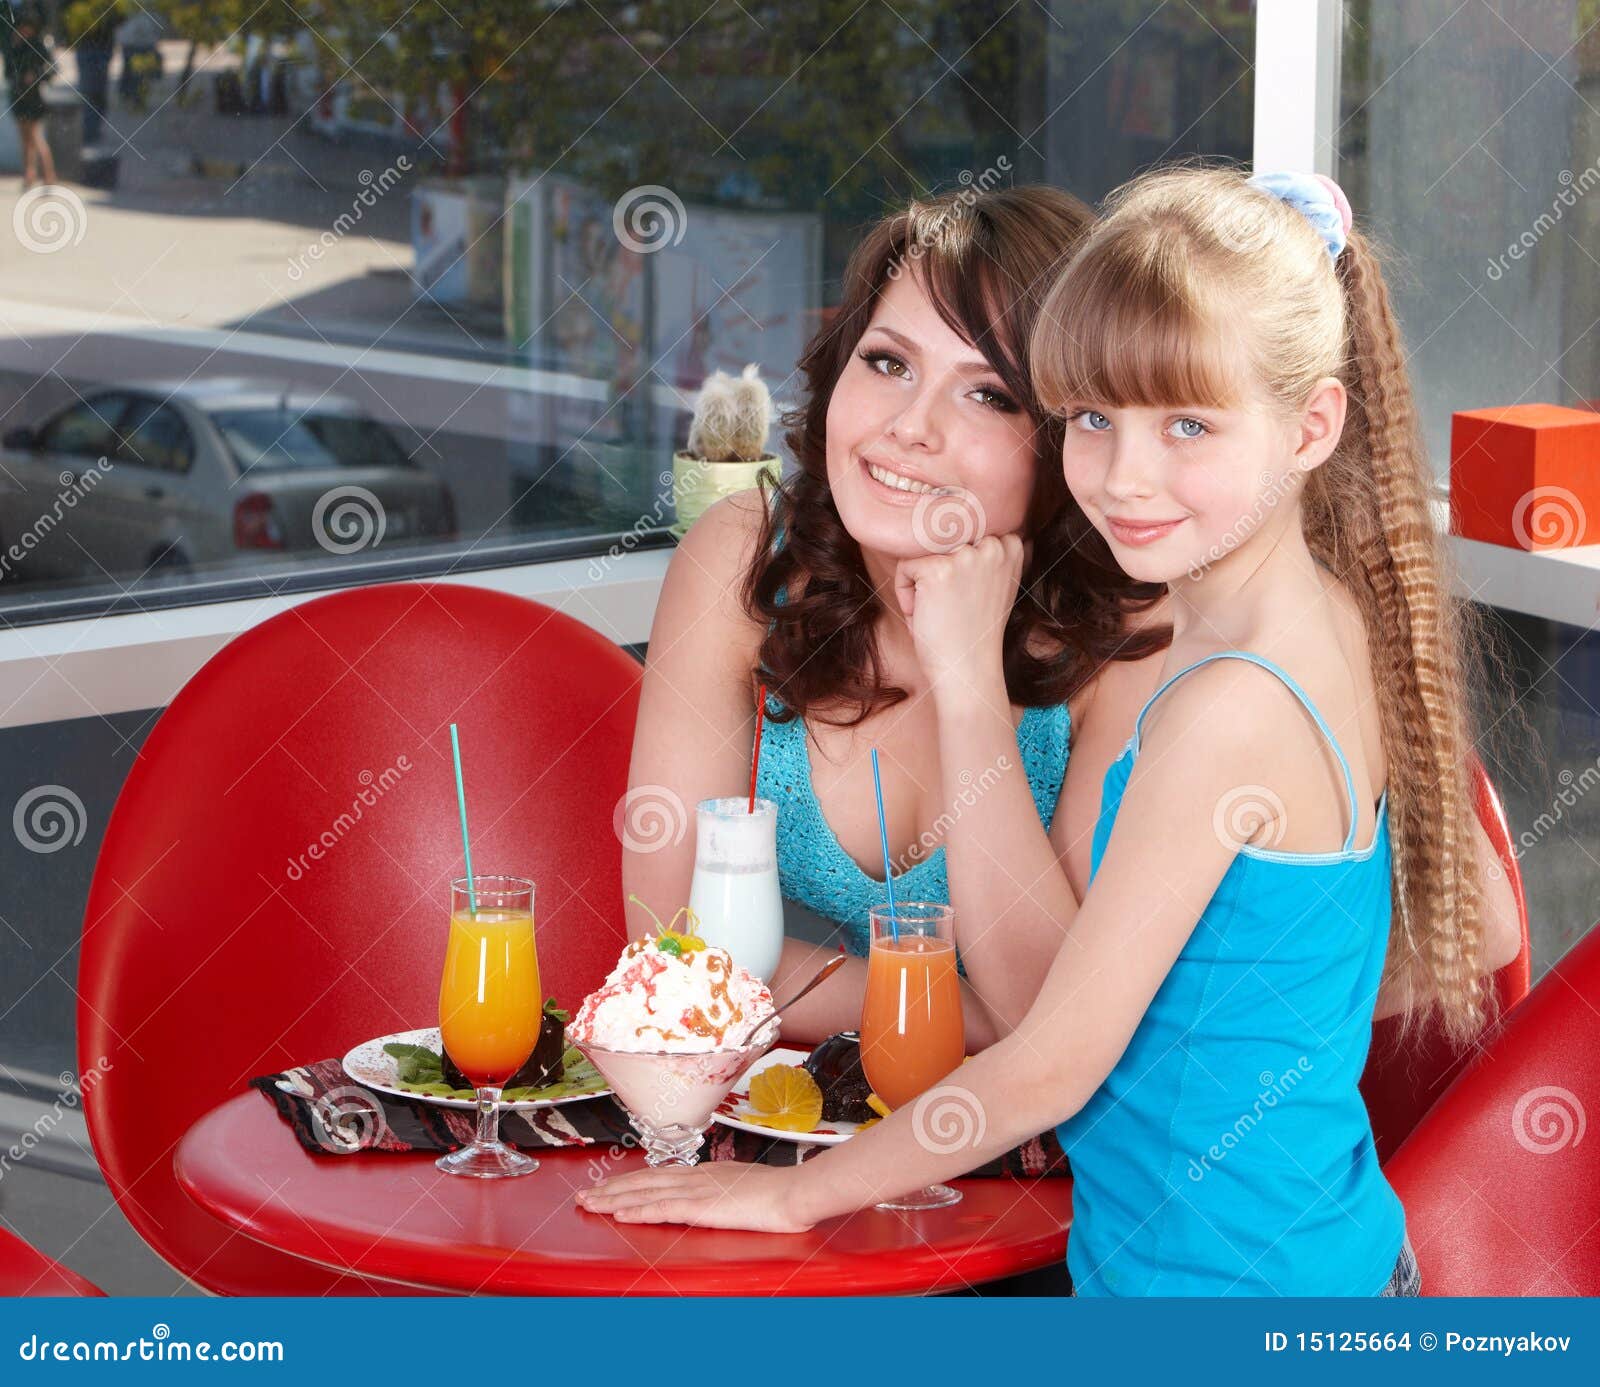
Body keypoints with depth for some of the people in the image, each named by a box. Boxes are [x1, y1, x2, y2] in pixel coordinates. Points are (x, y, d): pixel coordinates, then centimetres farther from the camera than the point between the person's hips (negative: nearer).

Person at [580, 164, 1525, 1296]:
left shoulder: (1227, 707, -24)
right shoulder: (1345, 625, 2)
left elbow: (1051, 1066, -19)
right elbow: (1472, 935, 15)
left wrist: (798, 1190, -8)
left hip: (1220, 1287, -9)